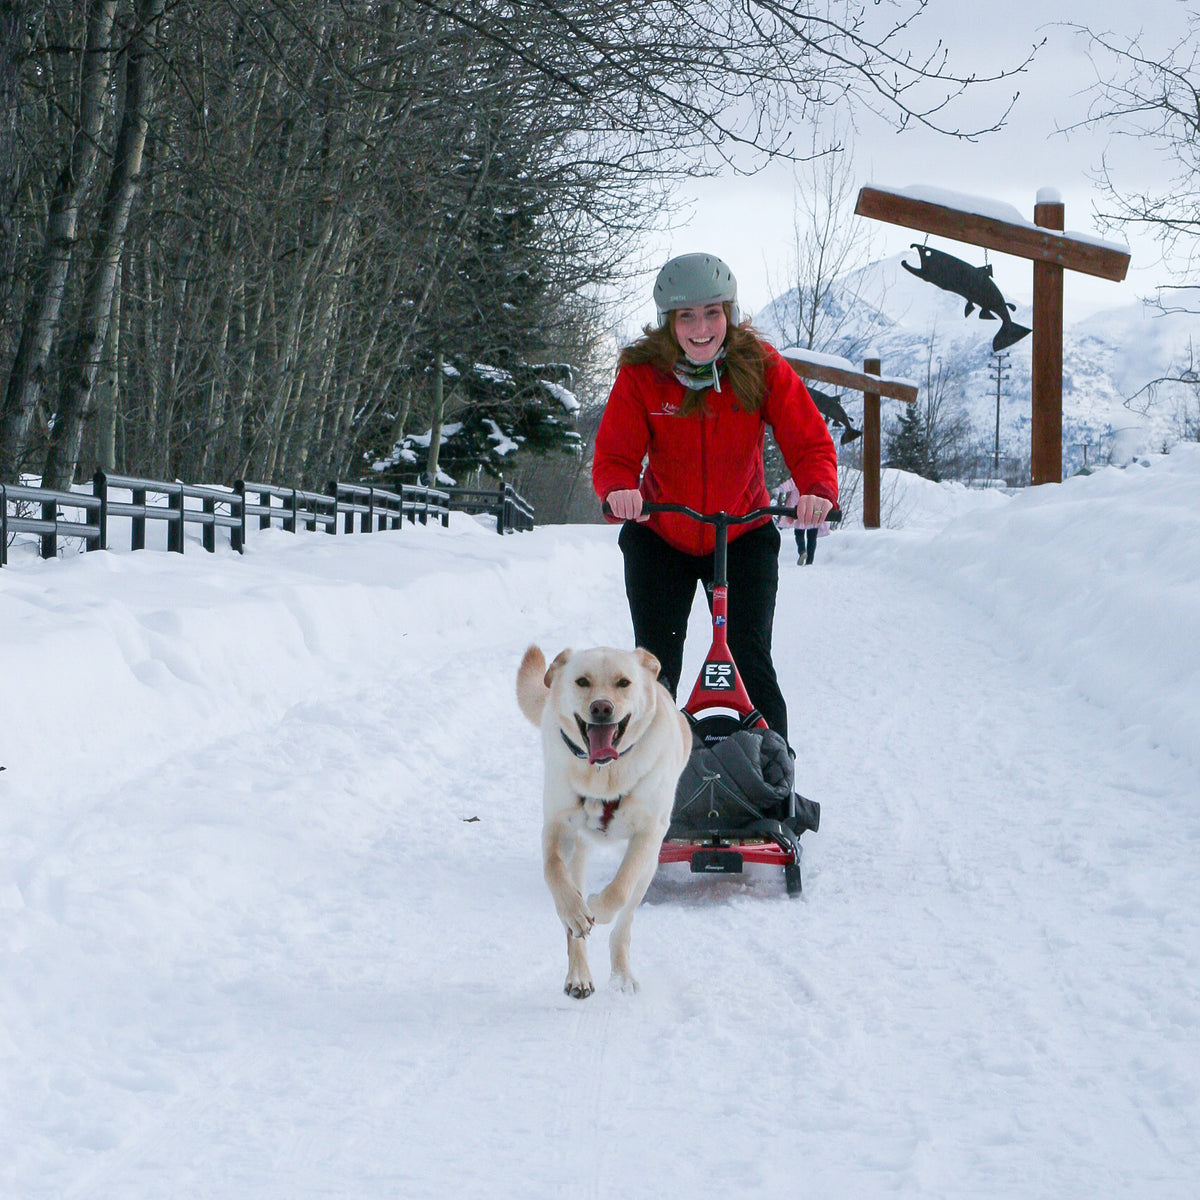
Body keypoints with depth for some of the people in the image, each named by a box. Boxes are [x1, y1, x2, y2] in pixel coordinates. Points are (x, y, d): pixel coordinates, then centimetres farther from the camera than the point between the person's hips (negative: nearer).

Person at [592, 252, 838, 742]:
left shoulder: (761, 366, -15)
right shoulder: (640, 373, -15)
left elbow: (809, 441, -15)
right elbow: (614, 454, -16)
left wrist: (818, 489, -36)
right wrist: (619, 489, -39)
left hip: (744, 534, 0)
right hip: (659, 537, 0)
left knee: (750, 661, -6)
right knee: (656, 665, 2)